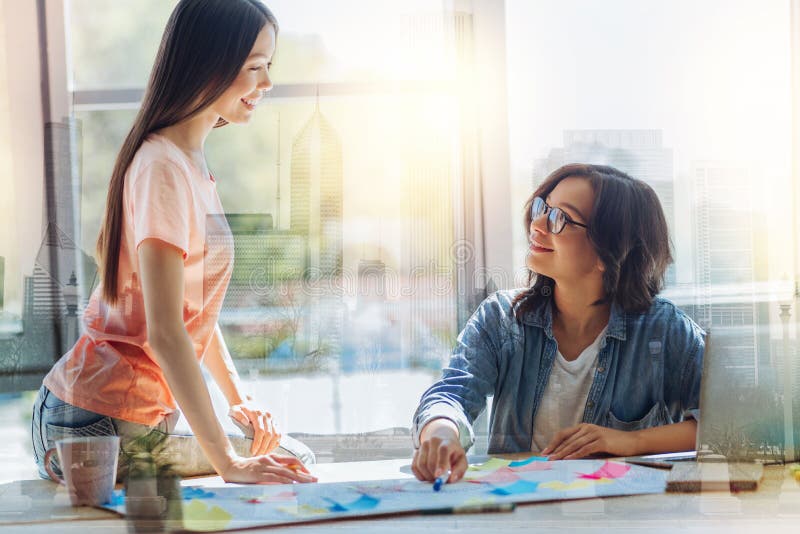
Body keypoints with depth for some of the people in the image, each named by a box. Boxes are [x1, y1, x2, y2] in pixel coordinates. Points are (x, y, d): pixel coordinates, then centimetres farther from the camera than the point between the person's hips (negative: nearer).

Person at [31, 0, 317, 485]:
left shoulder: (192, 162, 13)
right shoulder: (164, 168, -19)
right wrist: (227, 461, -25)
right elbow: (164, 331, -25)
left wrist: (240, 399, 10)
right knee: (294, 463, -11)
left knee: (294, 457, 8)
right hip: (100, 426, -10)